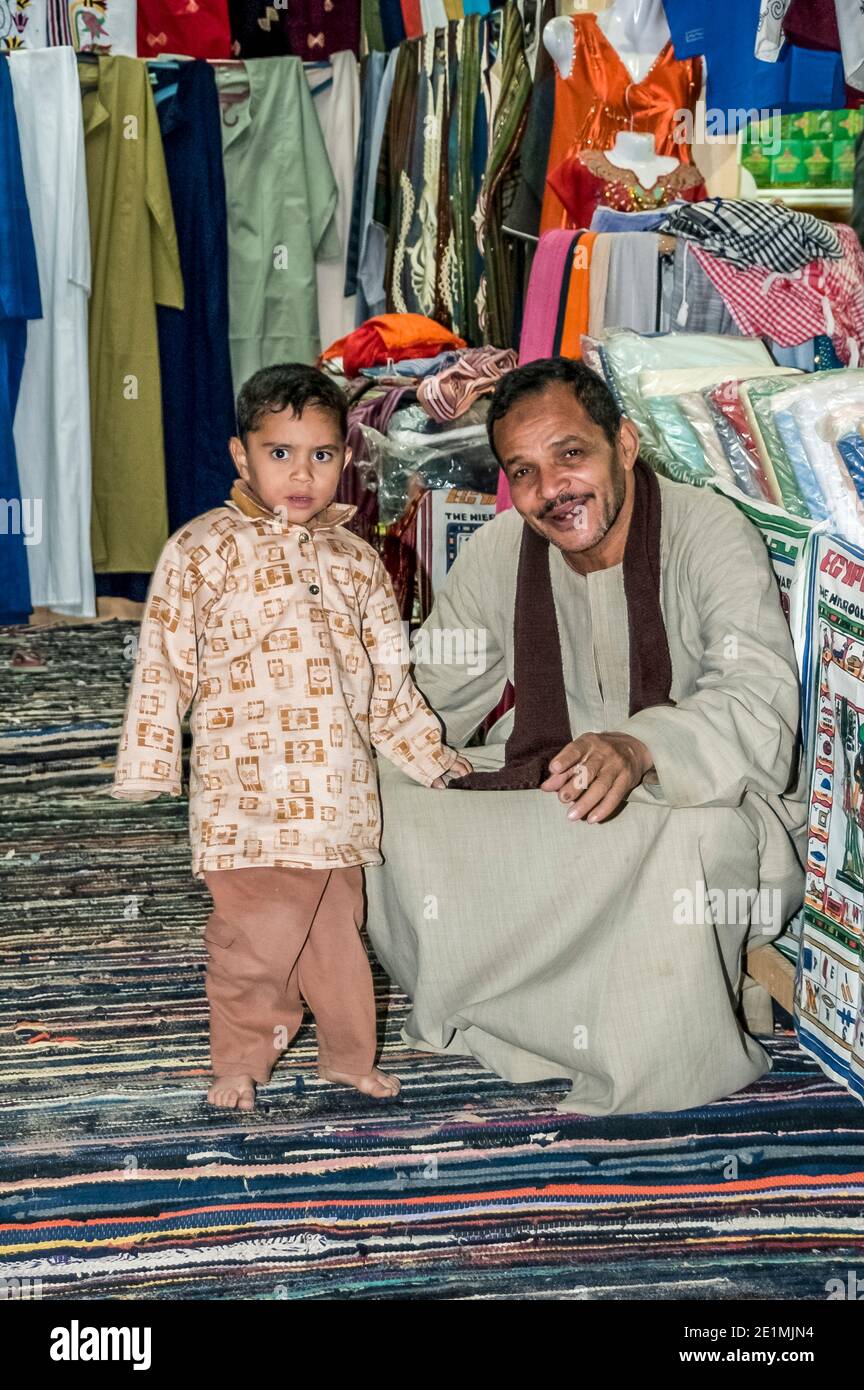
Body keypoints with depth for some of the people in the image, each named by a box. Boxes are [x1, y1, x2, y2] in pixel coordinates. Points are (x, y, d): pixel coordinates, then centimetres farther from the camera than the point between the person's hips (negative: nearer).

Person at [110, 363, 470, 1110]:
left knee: (338, 932, 13)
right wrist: (147, 767, -5)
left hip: (340, 790, 4)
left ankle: (347, 1054, 31)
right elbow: (164, 664, -2)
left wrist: (435, 760, 16)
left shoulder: (356, 560, 12)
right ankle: (240, 1060, 16)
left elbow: (389, 681, 18)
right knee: (259, 932, -6)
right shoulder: (203, 550, -2)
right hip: (250, 794, -4)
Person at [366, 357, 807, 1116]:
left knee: (694, 831, -41)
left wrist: (640, 748, -56)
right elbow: (429, 700, 5)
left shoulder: (712, 534, -19)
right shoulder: (498, 552, -1)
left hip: (712, 791, -5)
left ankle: (655, 1064, -16)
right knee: (390, 798, -13)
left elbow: (757, 699, -34)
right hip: (543, 789, 6)